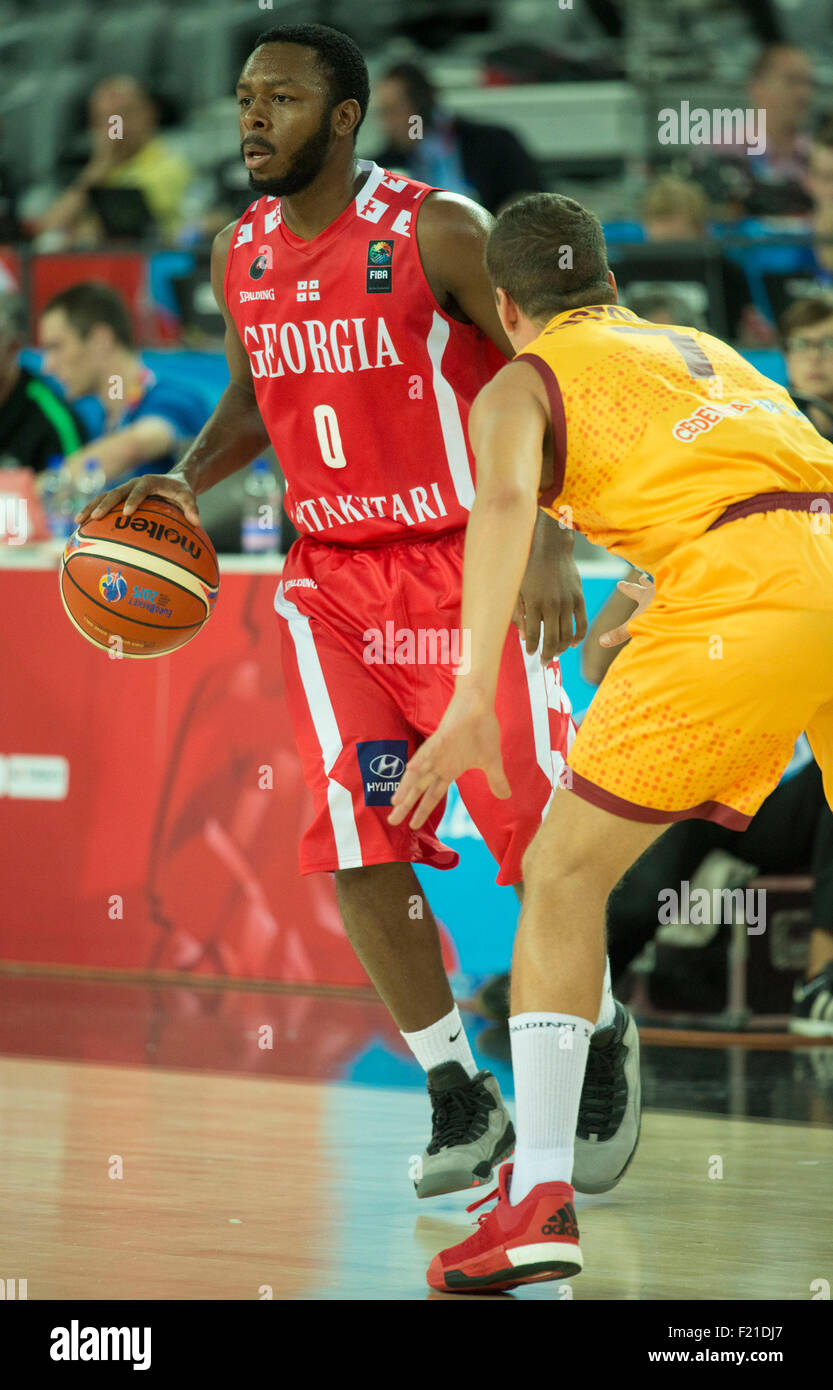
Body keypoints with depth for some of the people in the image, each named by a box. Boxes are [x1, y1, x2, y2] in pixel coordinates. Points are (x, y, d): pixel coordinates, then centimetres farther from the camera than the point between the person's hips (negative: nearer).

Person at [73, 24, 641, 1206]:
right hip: (333, 575, 5)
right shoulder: (240, 256, 4)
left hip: (469, 565, -5)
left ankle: (597, 1063, 20)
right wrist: (189, 482, 2)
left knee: (535, 837, -4)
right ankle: (460, 1100, 5)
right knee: (359, 840, -7)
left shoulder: (439, 232, -14)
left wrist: (552, 544, -23)